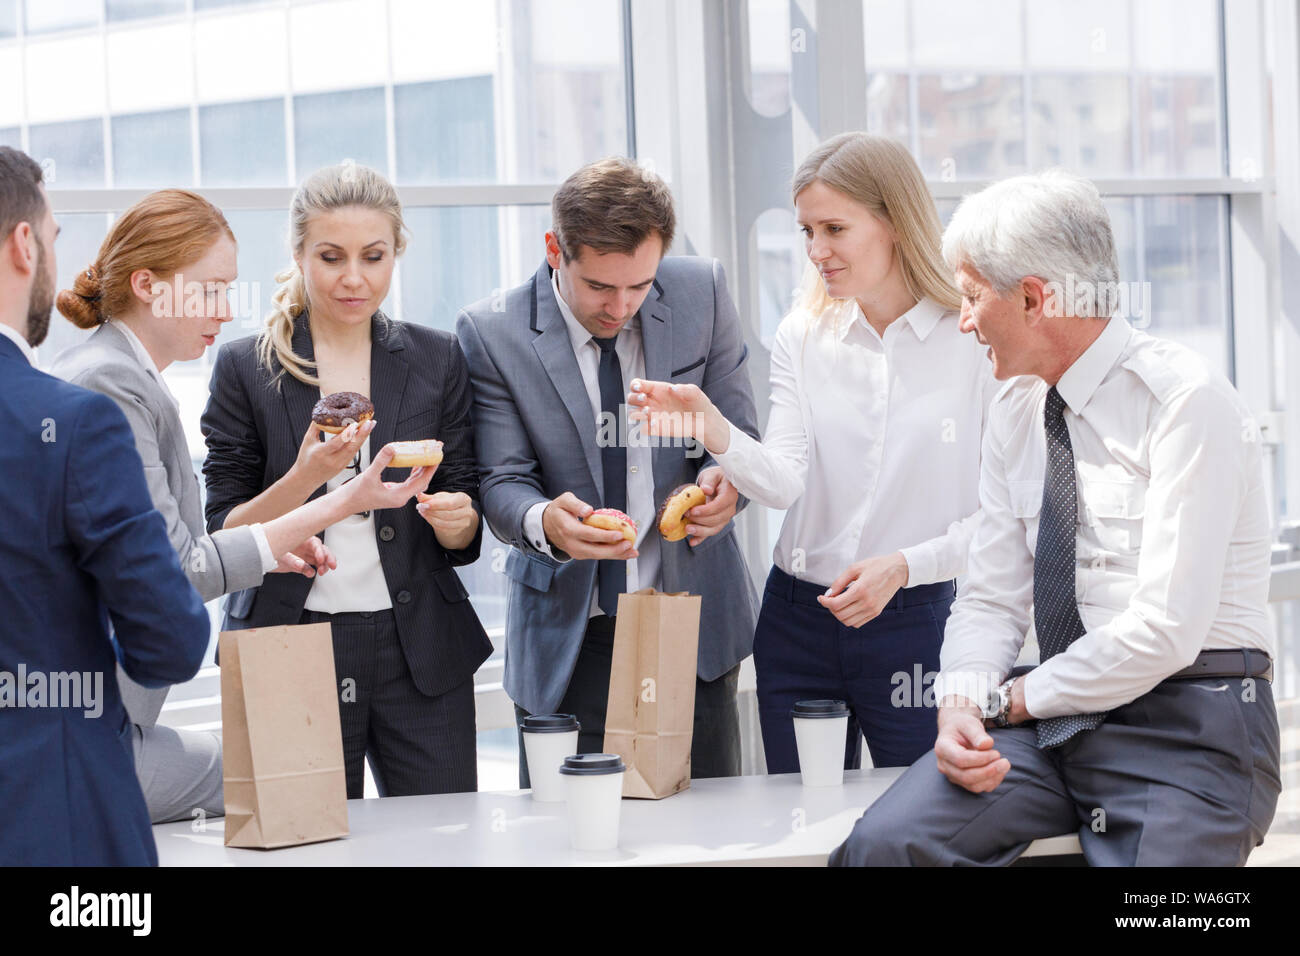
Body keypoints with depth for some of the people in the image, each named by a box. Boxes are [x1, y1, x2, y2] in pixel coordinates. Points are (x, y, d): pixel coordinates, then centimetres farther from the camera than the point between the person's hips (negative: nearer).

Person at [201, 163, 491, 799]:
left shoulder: (438, 360, 7)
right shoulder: (246, 368, 1)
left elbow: (464, 541, 8)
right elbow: (224, 540, -3)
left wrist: (455, 515, -15)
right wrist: (306, 476, -19)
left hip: (418, 646, 2)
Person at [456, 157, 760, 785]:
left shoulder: (702, 293, -3)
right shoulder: (492, 332, -9)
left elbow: (739, 440, 5)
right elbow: (502, 484, -8)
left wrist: (723, 480, -19)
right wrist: (545, 522, -31)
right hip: (568, 636, -2)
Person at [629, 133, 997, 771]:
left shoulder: (975, 341, -8)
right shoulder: (803, 336, 4)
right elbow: (783, 482, -8)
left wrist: (902, 565, -18)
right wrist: (711, 428, -25)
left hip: (914, 623, -3)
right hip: (798, 621, 4)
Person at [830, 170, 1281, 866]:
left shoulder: (1188, 401, -11)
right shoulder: (1016, 415, 12)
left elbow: (1165, 631, -17)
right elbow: (992, 598, 11)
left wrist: (1011, 700, -8)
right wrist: (961, 703, -10)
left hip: (1187, 729, -5)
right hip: (1055, 717, 5)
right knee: (884, 841, -19)